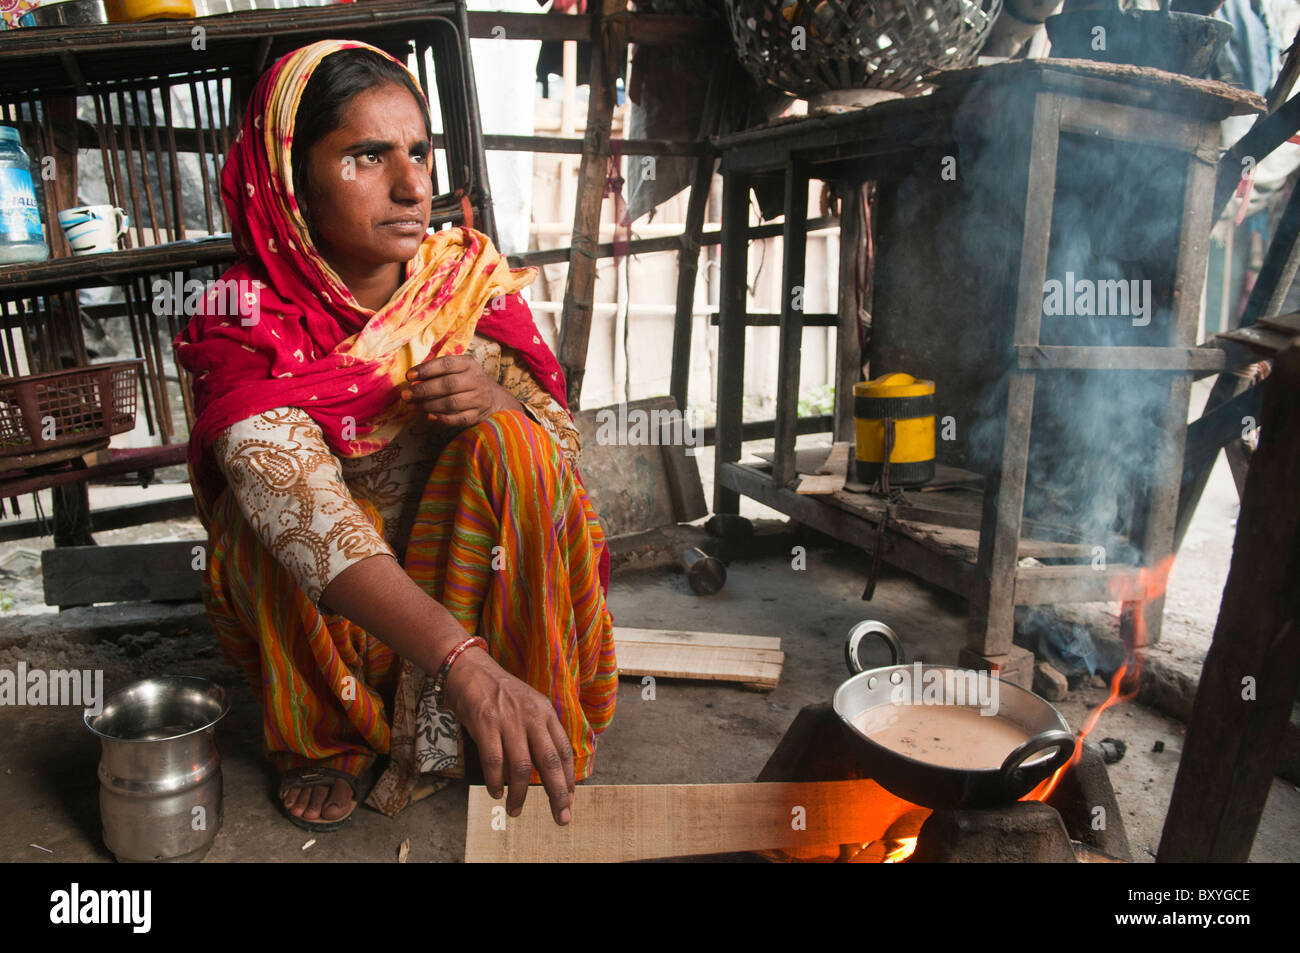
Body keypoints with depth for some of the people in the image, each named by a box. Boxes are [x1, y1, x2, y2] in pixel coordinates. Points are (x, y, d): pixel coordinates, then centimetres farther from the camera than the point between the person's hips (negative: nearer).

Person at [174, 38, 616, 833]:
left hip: (468, 571, 2)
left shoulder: (472, 277, -12)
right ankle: (322, 735, -3)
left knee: (508, 443, -25)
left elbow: (563, 446, -11)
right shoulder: (247, 327, -22)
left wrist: (497, 398, -36)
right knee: (273, 494, -31)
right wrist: (467, 665, -55)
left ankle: (434, 733, -13)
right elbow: (295, 502, -40)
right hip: (311, 610, -1)